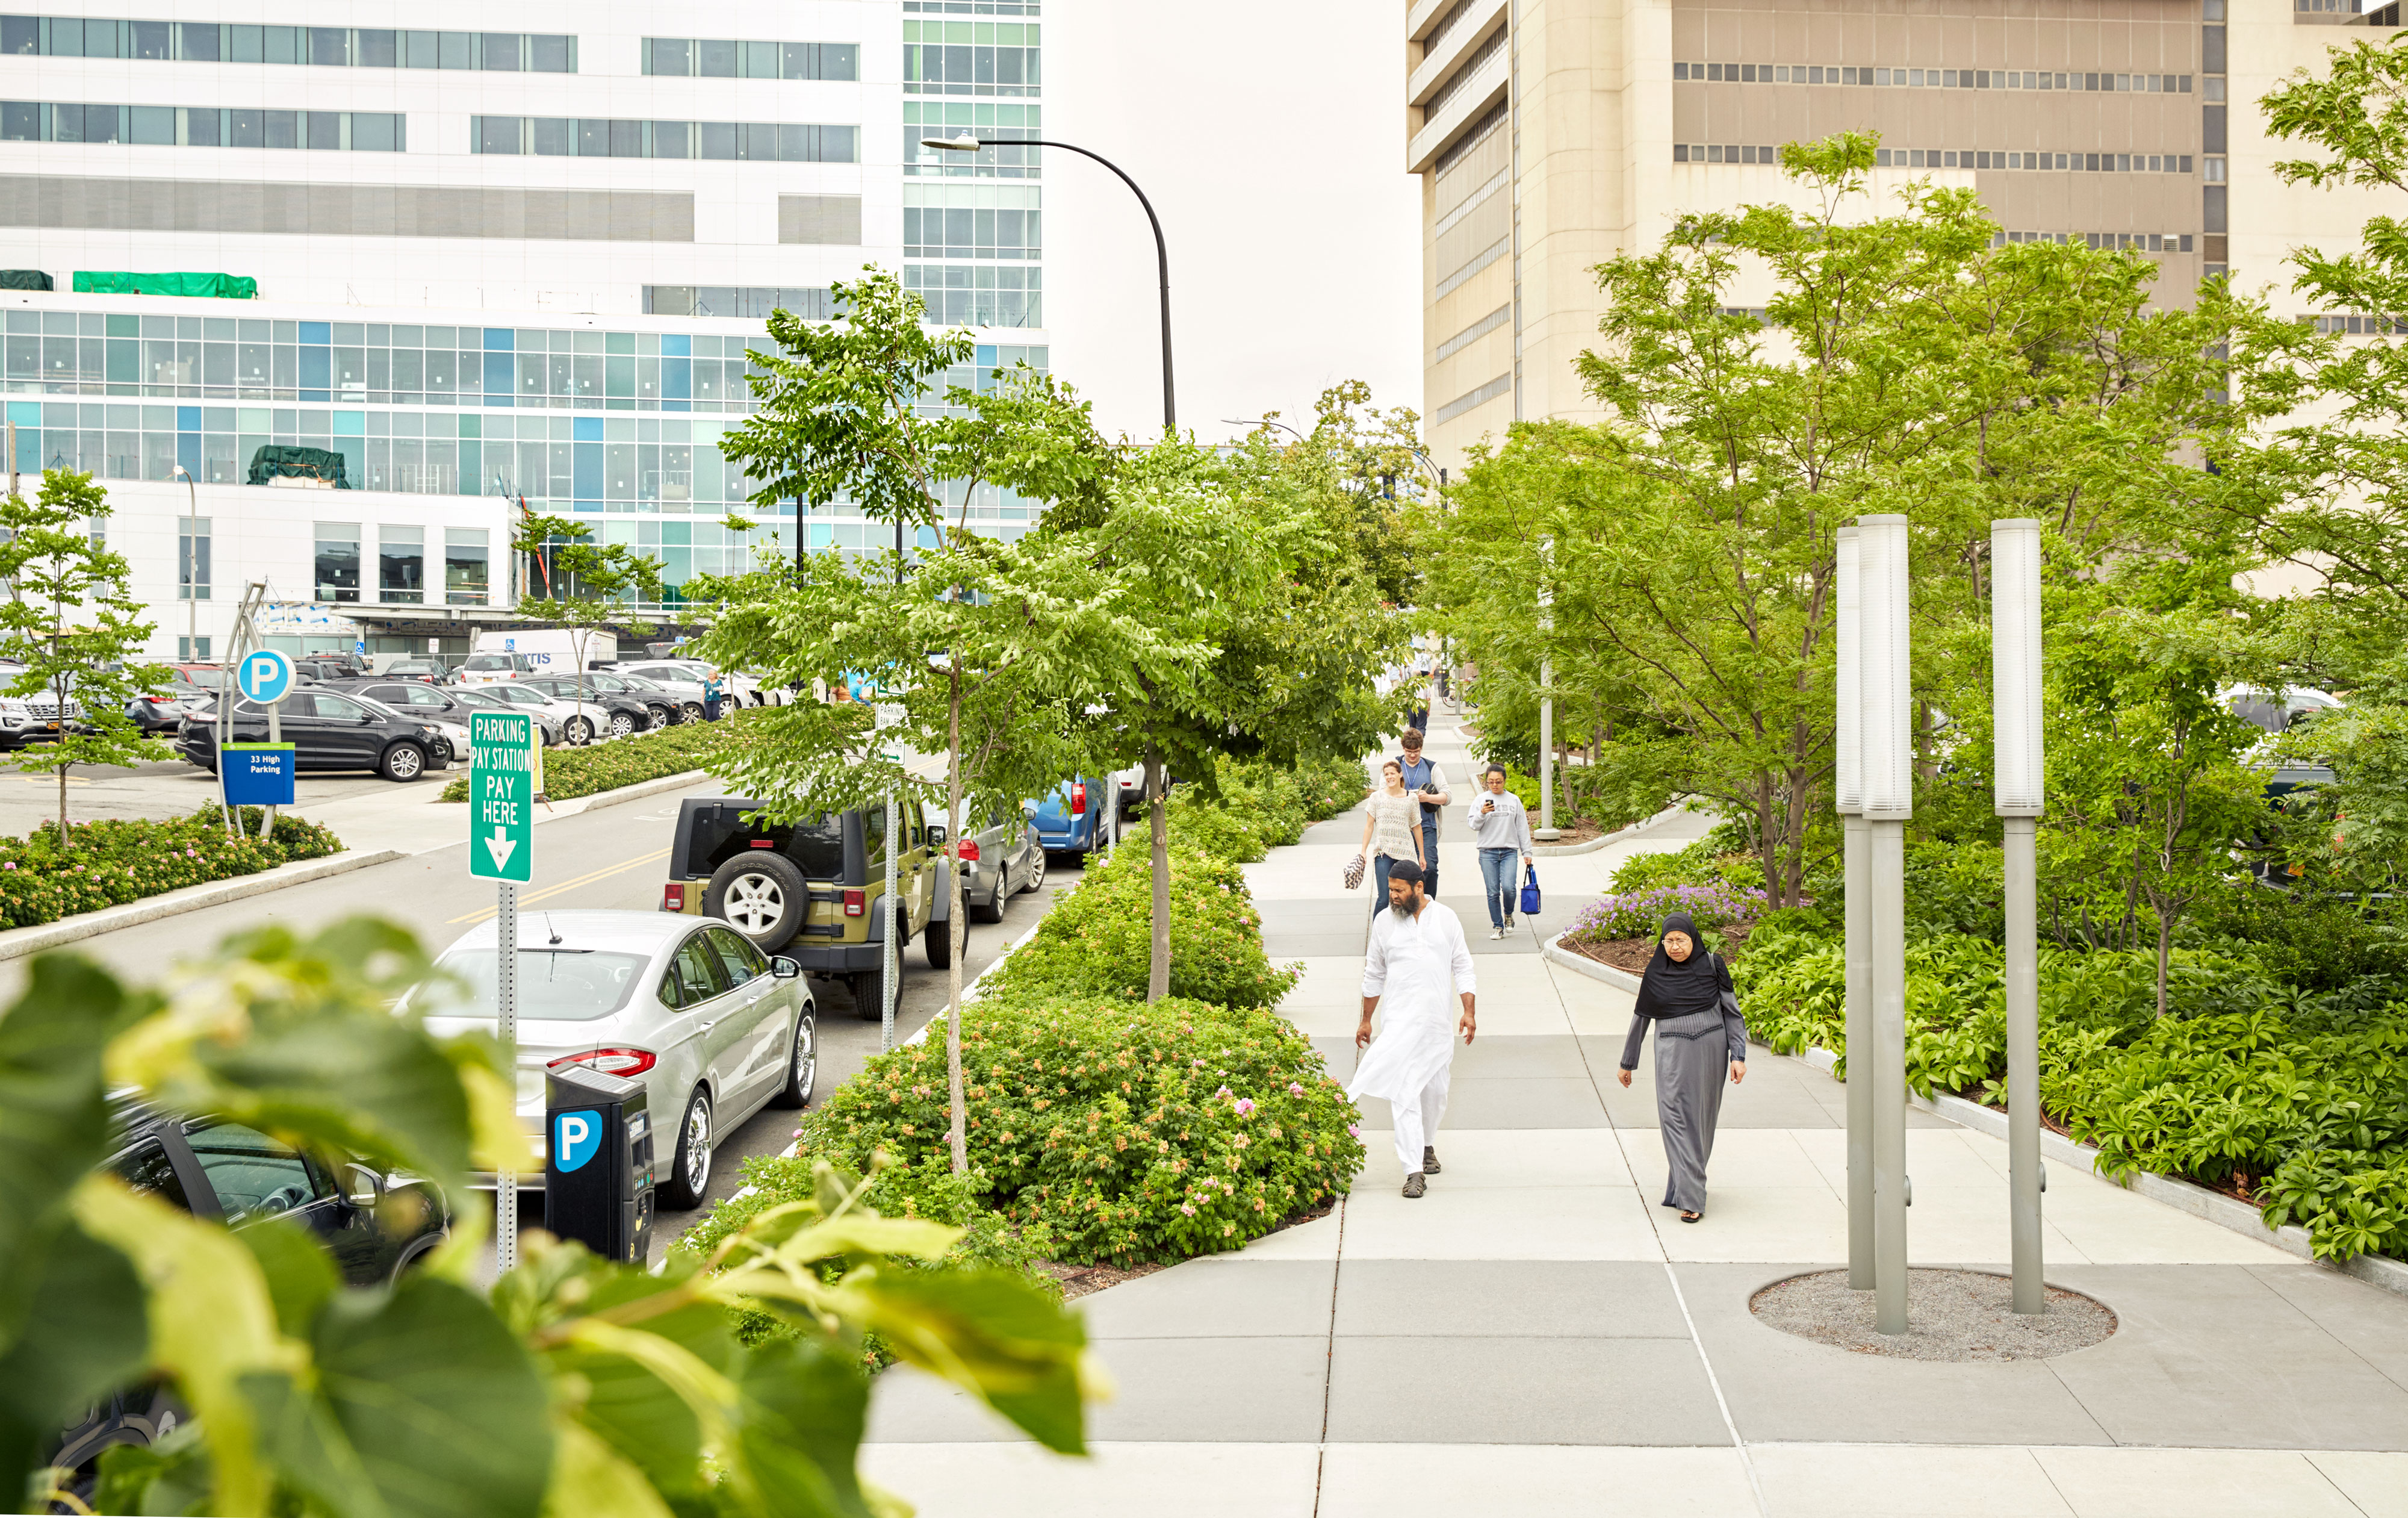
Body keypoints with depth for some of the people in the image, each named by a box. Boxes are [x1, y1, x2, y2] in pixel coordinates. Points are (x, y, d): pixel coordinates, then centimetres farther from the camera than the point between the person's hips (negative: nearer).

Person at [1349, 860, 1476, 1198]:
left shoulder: (1446, 918, 4)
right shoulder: (1384, 922, 3)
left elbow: (1462, 965, 7)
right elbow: (1374, 974, 12)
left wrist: (1468, 1012, -1)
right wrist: (1365, 1020, 15)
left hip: (1438, 1021, 2)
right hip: (1399, 1021, -1)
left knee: (1434, 1090, 10)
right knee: (1403, 1091, -12)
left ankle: (1426, 1144, 37)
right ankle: (1414, 1171, -14)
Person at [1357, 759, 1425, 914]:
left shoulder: (1411, 798, 5)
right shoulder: (1377, 797, 3)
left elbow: (1417, 827, 12)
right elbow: (1369, 826, 7)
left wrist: (1421, 855, 13)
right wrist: (1363, 852, 3)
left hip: (1406, 852, 1)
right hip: (1383, 852, -1)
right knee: (1384, 898, -12)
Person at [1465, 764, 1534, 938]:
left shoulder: (1514, 800, 10)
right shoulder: (1480, 800, 5)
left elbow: (1522, 828, 14)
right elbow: (1473, 825, 0)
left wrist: (1526, 852, 12)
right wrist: (1482, 814, -20)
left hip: (1510, 851, 0)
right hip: (1488, 852, 0)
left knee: (1509, 887, -16)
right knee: (1492, 892, -3)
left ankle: (1508, 914, 13)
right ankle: (1498, 926, 10)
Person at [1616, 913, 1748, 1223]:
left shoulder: (1712, 965, -2)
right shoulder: (1655, 973, 1)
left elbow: (1732, 1011, 1)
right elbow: (1640, 1018, 9)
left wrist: (1738, 1056, -7)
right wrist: (1627, 1063, 14)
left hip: (1710, 1049, 1)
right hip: (1672, 1054, -1)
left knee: (1701, 1118, 9)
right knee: (1676, 1117, -11)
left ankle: (1687, 1184, 26)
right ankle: (1691, 1198, -12)